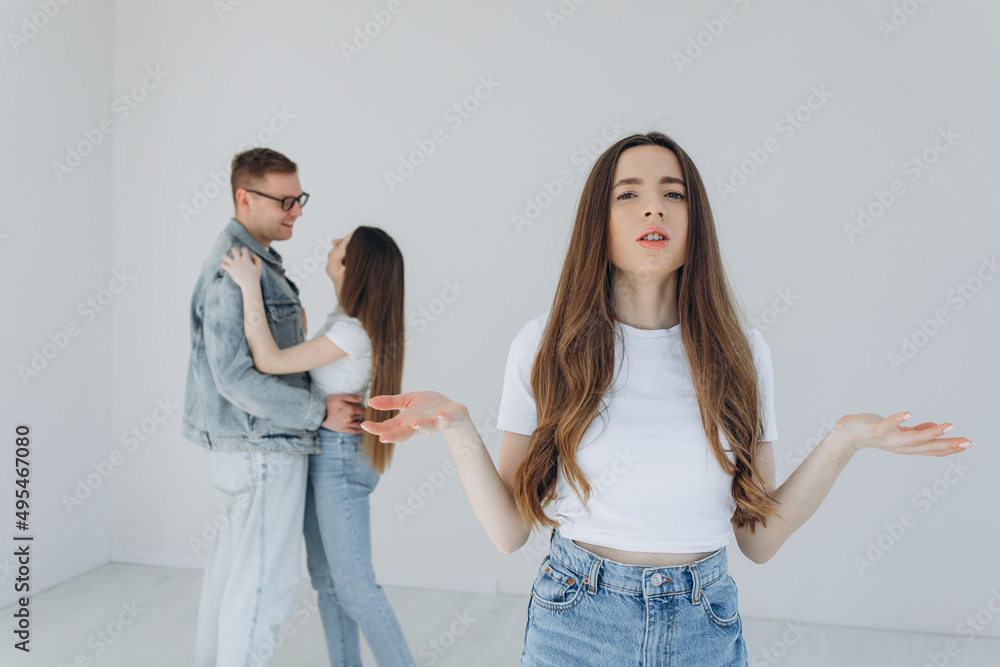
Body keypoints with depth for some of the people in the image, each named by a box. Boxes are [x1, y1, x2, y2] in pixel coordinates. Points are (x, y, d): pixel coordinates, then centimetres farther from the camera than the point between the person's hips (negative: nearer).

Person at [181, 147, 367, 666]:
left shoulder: (254, 259, 13)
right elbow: (236, 377, -24)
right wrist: (321, 412, -19)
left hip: (241, 447, 10)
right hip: (263, 449, -10)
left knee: (232, 565, 20)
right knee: (266, 579, -2)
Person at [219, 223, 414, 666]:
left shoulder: (352, 331, -23)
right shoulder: (347, 317, 6)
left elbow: (269, 362, -24)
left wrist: (250, 286, -22)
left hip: (339, 458, -9)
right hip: (322, 451, 9)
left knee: (353, 584, -3)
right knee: (326, 577, 15)